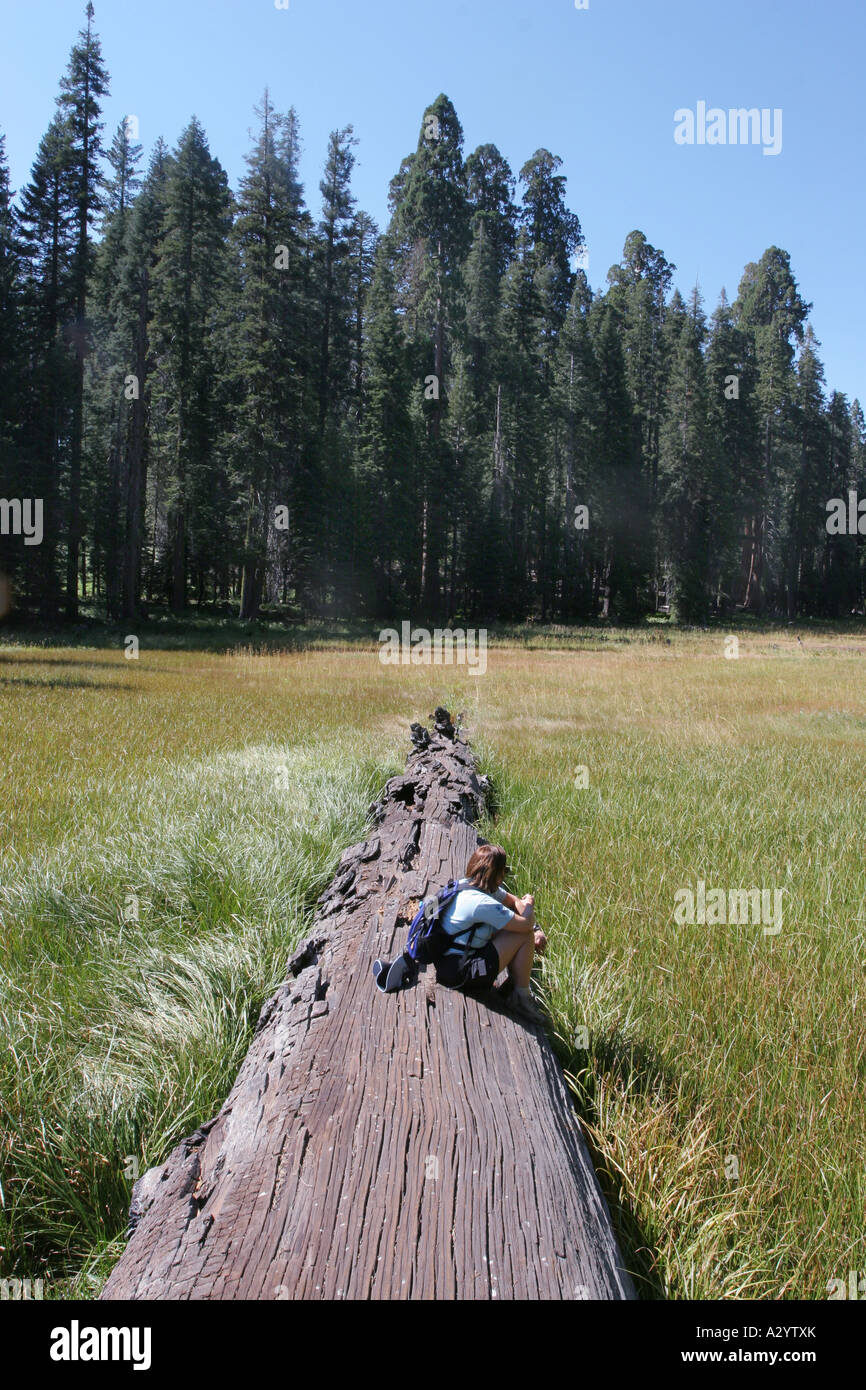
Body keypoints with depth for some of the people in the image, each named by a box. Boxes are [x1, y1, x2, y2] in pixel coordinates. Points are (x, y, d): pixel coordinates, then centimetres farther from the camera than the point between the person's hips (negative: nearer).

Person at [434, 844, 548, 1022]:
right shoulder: (481, 902, -26)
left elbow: (513, 902, 14)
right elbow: (526, 924, -22)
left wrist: (537, 930, 3)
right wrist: (528, 904, 1)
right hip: (459, 976, -10)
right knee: (525, 936, -10)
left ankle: (512, 985, 18)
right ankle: (520, 998, 3)